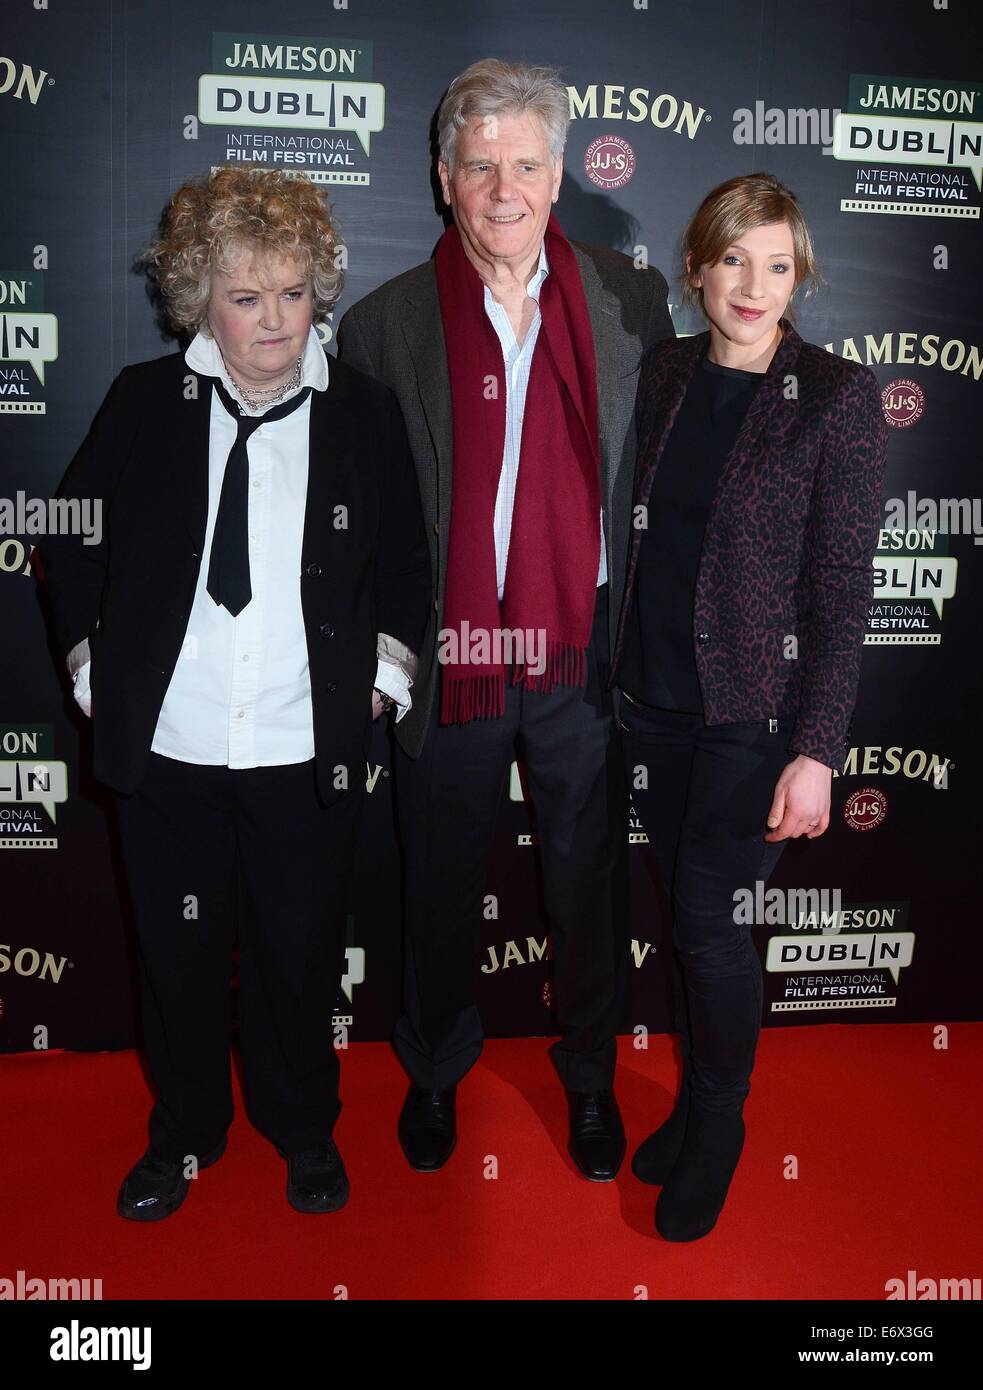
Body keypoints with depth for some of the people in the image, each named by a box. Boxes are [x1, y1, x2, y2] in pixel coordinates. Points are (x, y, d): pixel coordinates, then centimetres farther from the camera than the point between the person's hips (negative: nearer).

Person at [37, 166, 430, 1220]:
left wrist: (383, 672, 1)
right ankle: (184, 1133, 39)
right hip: (166, 743, 1)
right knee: (177, 952, 14)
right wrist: (91, 664, 5)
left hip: (308, 750, 0)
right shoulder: (143, 401, 1)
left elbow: (405, 565, 11)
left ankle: (304, 1131, 38)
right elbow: (70, 540, 10)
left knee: (299, 953, 13)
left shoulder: (364, 411, 1)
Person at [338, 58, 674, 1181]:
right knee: (441, 883, 15)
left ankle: (591, 1076, 39)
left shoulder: (629, 301, 1)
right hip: (447, 655, 0)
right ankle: (435, 1070, 41)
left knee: (589, 877, 15)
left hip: (585, 646, 1)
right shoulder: (384, 325, -3)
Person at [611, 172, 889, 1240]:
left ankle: (717, 1130, 27)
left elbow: (843, 591, -12)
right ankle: (695, 1103, 36)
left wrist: (817, 751, -16)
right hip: (654, 697, 5)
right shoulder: (666, 372, 5)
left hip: (754, 709, -5)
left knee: (709, 921, 1)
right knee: (684, 909, 15)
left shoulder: (837, 396, -10)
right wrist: (623, 667, 11)